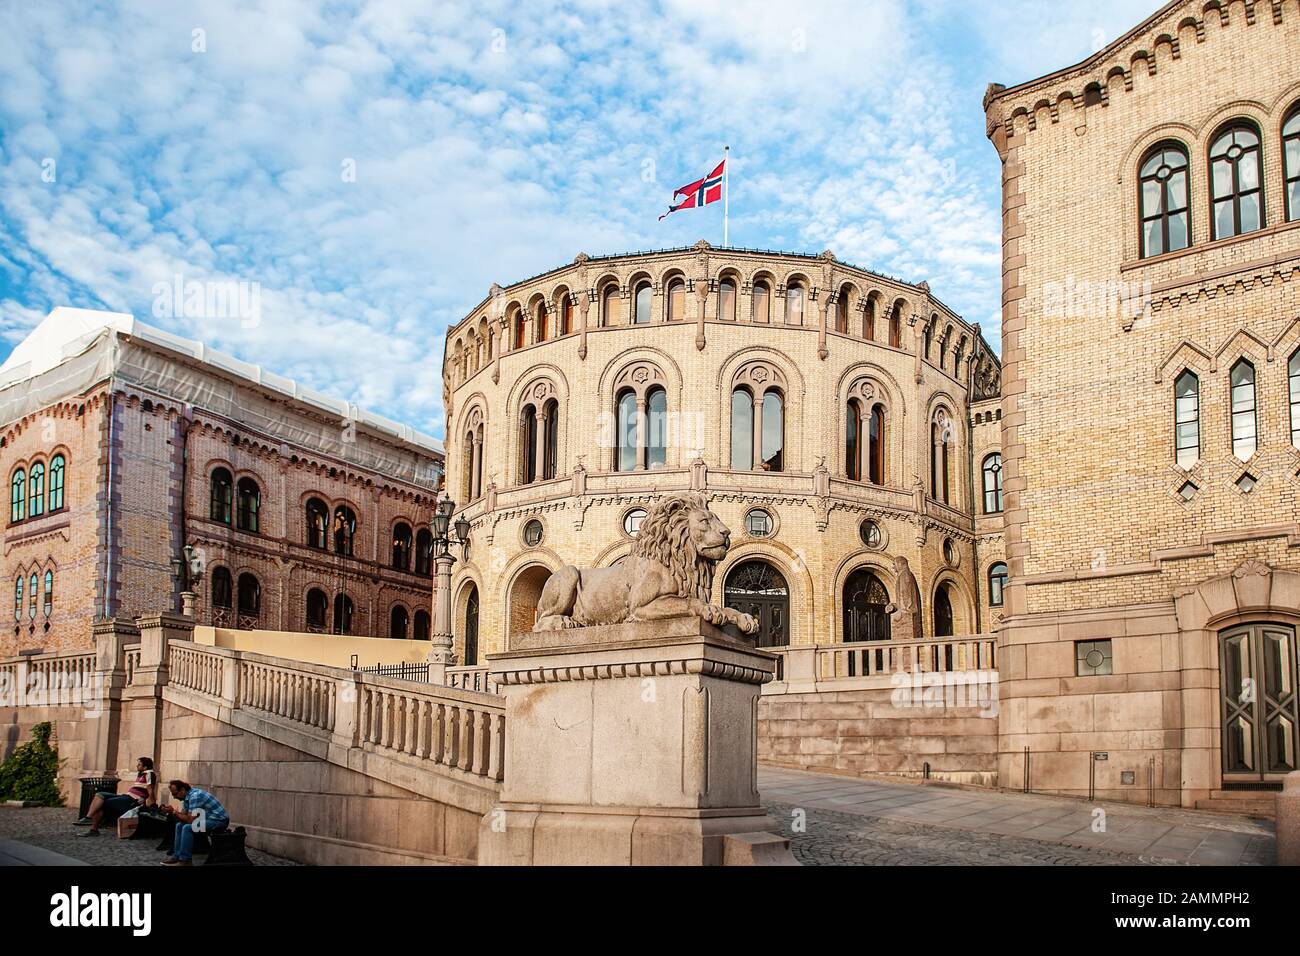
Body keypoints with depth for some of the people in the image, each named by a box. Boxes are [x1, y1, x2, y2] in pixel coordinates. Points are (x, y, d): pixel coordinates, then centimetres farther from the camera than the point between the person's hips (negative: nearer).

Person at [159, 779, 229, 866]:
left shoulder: (194, 796, -23)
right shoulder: (187, 796, 7)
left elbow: (190, 820, -24)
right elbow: (183, 816, 6)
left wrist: (174, 812, -15)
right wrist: (172, 812, -10)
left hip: (219, 820, -11)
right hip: (208, 819, 11)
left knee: (187, 828, -23)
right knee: (179, 826, 9)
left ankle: (185, 861, -15)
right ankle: (177, 856, 11)